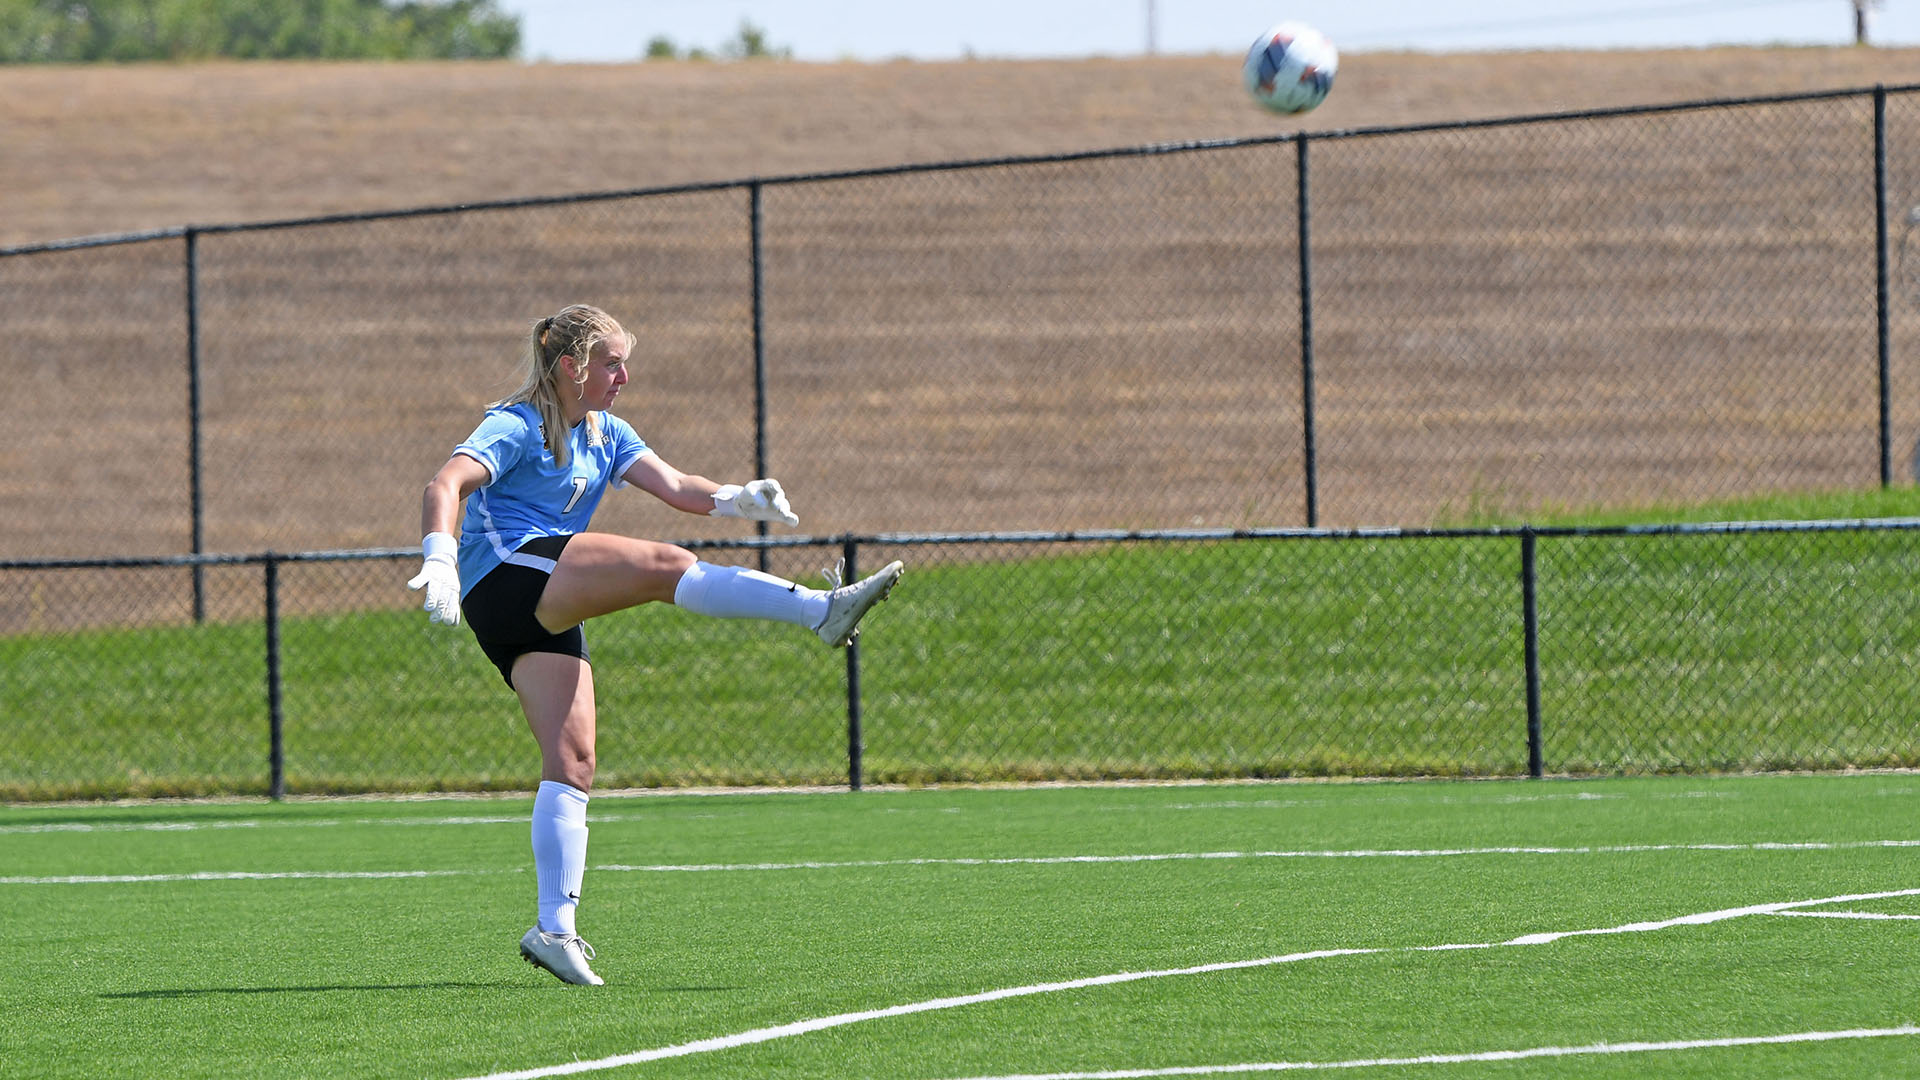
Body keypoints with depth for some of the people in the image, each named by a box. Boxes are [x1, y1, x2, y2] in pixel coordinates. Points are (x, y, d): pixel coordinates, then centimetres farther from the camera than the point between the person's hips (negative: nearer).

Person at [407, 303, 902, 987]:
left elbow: (674, 486, 9)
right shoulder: (516, 428, -3)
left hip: (548, 619, 9)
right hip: (509, 572, -9)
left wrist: (737, 499, -12)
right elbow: (447, 484, -17)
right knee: (666, 565, -24)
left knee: (573, 762, -3)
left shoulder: (605, 435, 21)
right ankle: (825, 610, -34)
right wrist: (439, 559, -36)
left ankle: (555, 928, -7)